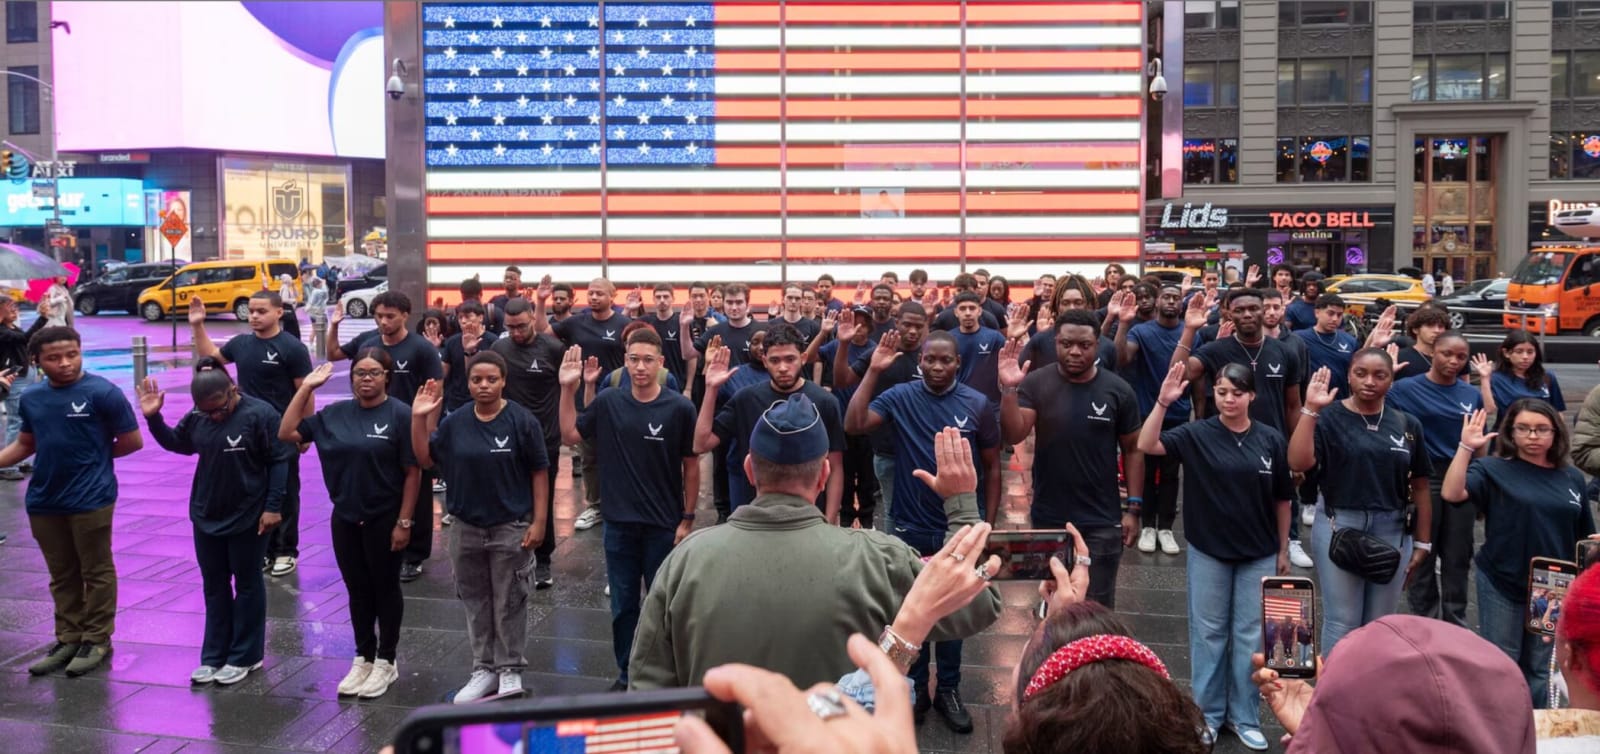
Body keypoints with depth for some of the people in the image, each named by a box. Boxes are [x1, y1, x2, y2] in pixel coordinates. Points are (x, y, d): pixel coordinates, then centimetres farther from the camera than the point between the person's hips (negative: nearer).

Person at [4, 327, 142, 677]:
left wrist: (92, 456, 2)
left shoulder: (103, 392, -11)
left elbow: (132, 441, -6)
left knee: (96, 572, 7)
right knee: (62, 576, 16)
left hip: (90, 500, -5)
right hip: (44, 501, 5)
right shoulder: (31, 399, 5)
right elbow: (25, 444, 19)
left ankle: (97, 640, 18)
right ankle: (68, 639, 28)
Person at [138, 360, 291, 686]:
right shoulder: (198, 418, 0)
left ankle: (245, 656, 16)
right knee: (214, 586, 13)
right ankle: (214, 655, 23)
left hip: (247, 517, -6)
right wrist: (153, 417, 1)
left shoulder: (260, 414, -16)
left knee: (246, 584, 7)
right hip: (206, 516, 6)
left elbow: (279, 461, -14)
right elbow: (175, 442, 18)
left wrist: (272, 507, -16)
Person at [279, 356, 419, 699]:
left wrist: (404, 522, -13)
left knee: (385, 588, 9)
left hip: (384, 520, -4)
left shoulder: (400, 414, -11)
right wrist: (306, 388, -1)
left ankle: (386, 661, 23)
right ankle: (363, 658, 29)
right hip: (345, 518, 5)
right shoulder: (335, 413, 3)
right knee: (358, 590, 15)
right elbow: (286, 433, 4)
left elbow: (412, 472, -11)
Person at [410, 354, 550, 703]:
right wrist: (419, 418, -10)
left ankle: (510, 670, 20)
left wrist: (538, 521, -11)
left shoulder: (522, 421, -9)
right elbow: (424, 459, 3)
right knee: (476, 602, 14)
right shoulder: (455, 423, 2)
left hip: (510, 528, -4)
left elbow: (539, 473, -7)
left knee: (508, 603, 6)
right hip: (466, 528, 4)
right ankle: (483, 669, 27)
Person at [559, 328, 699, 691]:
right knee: (623, 605, 14)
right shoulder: (608, 402, -3)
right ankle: (626, 673, 30)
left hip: (664, 525, -3)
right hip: (619, 523, 3)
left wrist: (687, 519, -5)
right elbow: (569, 434, 7)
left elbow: (691, 465, -5)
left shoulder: (679, 407, -11)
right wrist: (568, 389, -3)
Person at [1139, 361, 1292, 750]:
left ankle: (1245, 715, 24)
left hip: (1259, 554, 1)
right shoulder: (1197, 434, -7)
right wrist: (1163, 402, -31)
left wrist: (1283, 550, 6)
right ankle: (1208, 712, 24)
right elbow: (1146, 446, -20)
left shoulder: (1271, 440, -4)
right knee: (1208, 633, 10)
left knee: (1250, 636, 10)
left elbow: (1281, 499, 3)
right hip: (1208, 551, -1)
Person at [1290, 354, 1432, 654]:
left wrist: (1422, 542, 8)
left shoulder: (1407, 424, 5)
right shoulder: (1329, 417, -5)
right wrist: (1310, 409, -23)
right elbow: (1299, 463, -20)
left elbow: (1420, 486, 9)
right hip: (1339, 527, -3)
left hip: (1393, 531, 3)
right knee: (1342, 623, 3)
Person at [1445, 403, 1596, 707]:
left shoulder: (1572, 478, 4)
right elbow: (1451, 493, -26)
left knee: (1538, 668, 17)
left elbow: (1583, 538, 10)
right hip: (1501, 585, -4)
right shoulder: (1494, 470, -8)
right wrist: (1466, 447, -29)